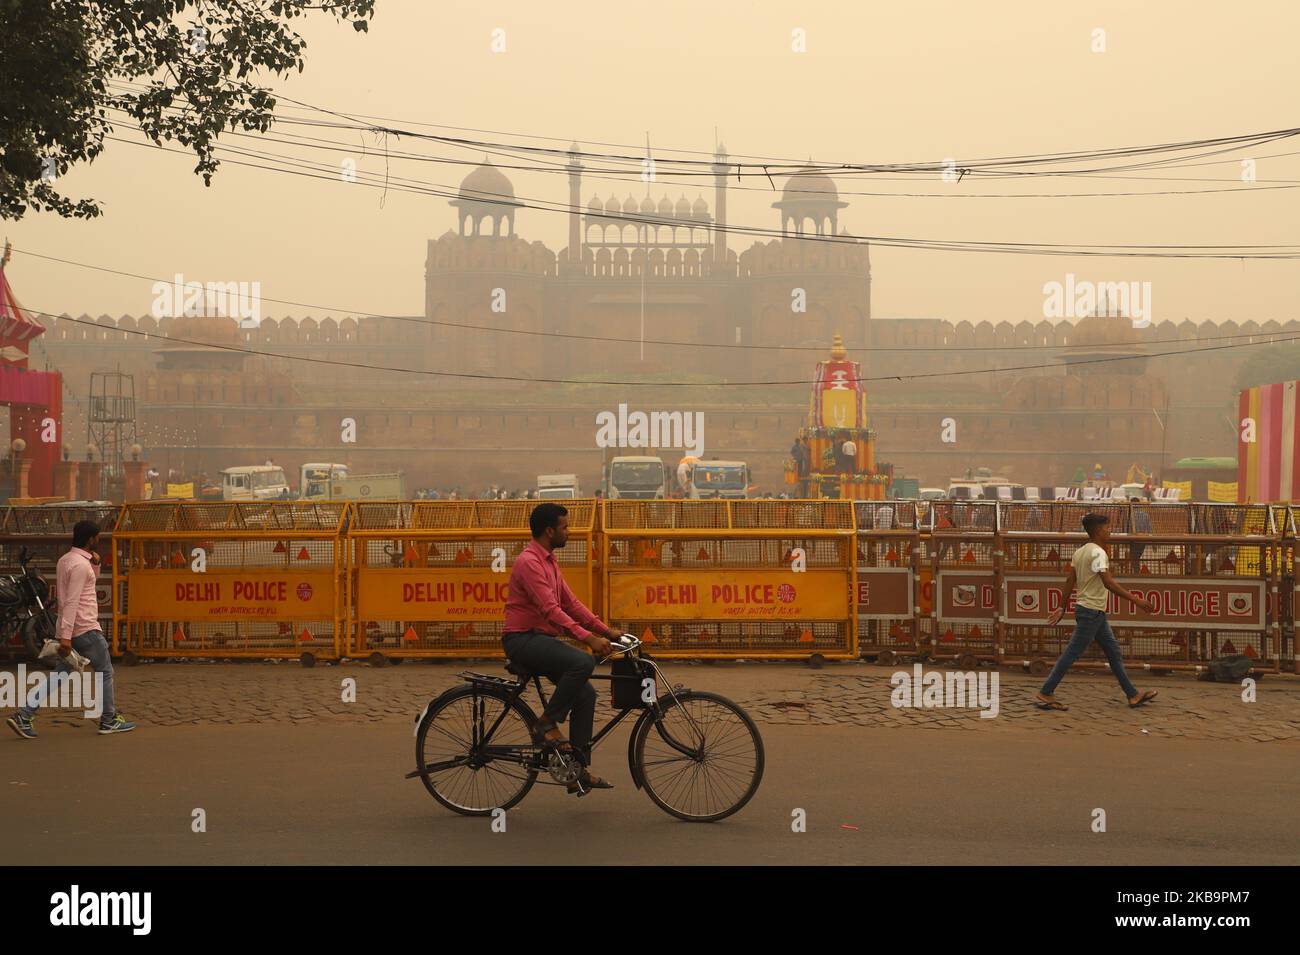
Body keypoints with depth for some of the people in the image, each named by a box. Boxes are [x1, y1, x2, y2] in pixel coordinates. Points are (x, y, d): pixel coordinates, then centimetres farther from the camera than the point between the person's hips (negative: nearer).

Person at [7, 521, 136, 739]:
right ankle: (109, 721, 12)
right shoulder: (80, 565, -17)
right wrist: (66, 635, -26)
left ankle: (23, 716, 1)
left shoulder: (65, 560, 13)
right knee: (105, 672, 6)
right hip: (85, 629, -9)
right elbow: (71, 602, -23)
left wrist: (95, 563, 11)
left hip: (69, 630, 9)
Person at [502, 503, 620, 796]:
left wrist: (605, 629, 9)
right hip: (522, 639, -10)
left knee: (585, 694, 2)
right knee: (583, 662, -30)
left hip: (542, 638, 10)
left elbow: (570, 602, 17)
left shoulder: (549, 560, 15)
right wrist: (588, 638, -31)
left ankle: (578, 771, 6)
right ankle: (547, 725, -14)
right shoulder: (529, 562, -17)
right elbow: (551, 609, -26)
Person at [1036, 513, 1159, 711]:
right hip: (1091, 611, -10)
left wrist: (1062, 607, 16)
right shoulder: (1098, 553, -18)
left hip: (1096, 613, 10)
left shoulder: (1080, 552, 10)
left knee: (1113, 651, 12)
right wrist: (1136, 600, -25)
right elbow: (1108, 583, -26)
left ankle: (1133, 695, 16)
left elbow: (1070, 580, 12)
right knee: (1072, 653, -5)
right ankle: (1045, 694, -1)